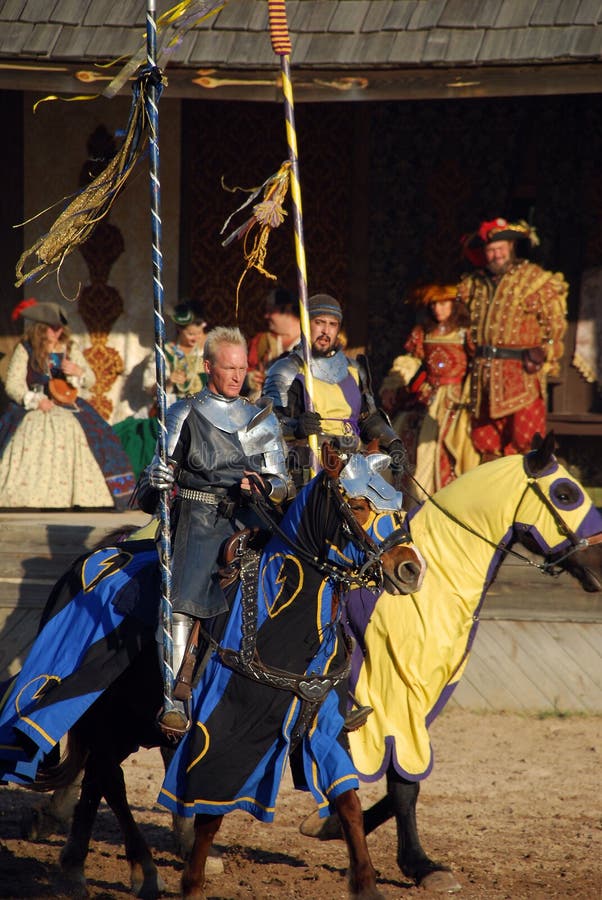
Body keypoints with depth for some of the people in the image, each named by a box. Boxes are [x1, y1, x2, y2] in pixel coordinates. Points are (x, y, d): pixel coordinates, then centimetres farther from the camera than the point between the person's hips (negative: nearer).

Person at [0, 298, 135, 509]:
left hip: (67, 407, 3)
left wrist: (78, 371, -8)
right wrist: (35, 400, -16)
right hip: (32, 409, -3)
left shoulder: (70, 348, 13)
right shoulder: (24, 350, 3)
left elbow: (90, 380, 15)